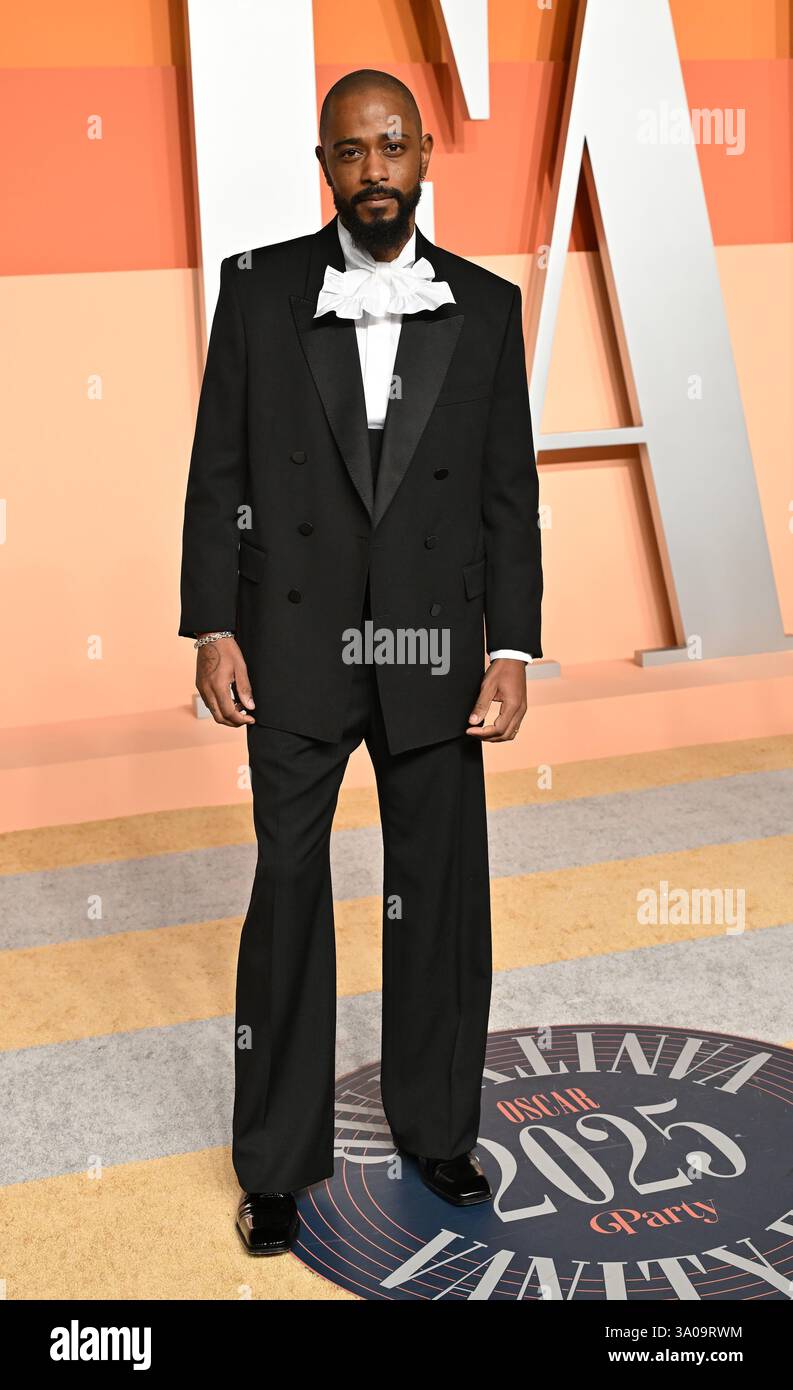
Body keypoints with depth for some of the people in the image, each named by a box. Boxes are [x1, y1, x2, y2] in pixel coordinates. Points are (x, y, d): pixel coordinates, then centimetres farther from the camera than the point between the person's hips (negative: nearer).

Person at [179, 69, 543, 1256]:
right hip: (295, 648, -1)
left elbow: (509, 493, 4)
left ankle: (436, 1127, 31)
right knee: (288, 893, 7)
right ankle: (279, 1159, 23)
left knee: (442, 894, 10)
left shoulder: (487, 307, 5)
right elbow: (218, 472, 2)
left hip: (434, 652, 1)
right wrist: (212, 628, -5)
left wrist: (513, 650, -3)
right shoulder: (259, 289, 3)